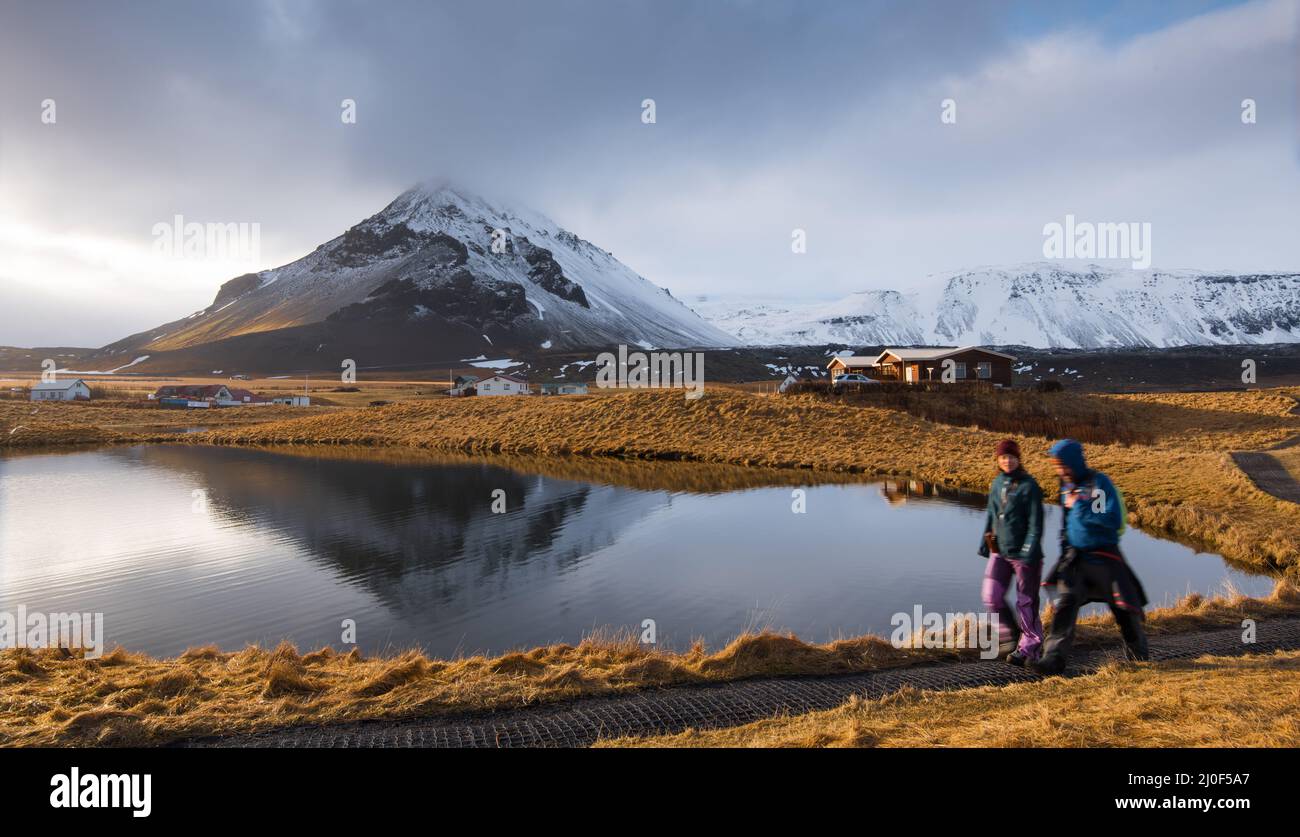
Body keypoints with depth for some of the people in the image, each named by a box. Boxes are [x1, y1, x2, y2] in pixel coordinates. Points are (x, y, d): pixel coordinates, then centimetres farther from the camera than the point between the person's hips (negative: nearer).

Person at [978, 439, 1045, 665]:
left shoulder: (1029, 485, -11)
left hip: (1023, 553, -5)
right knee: (991, 598, -1)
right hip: (999, 552, 5)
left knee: (1026, 601, 5)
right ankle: (1010, 634, 22)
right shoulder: (997, 484, 8)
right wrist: (985, 543, 14)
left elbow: (1035, 522, -14)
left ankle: (1028, 648, 20)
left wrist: (1029, 552, -19)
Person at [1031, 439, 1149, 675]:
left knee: (1125, 607, 10)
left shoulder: (1100, 483, -14)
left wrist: (1079, 506, -22)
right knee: (1065, 603, -10)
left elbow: (1113, 520, -25)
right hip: (1075, 558, 5)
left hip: (1104, 557, -5)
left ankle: (1137, 653, 34)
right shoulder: (1067, 485, 7)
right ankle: (1054, 657, -14)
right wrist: (1065, 546, 23)